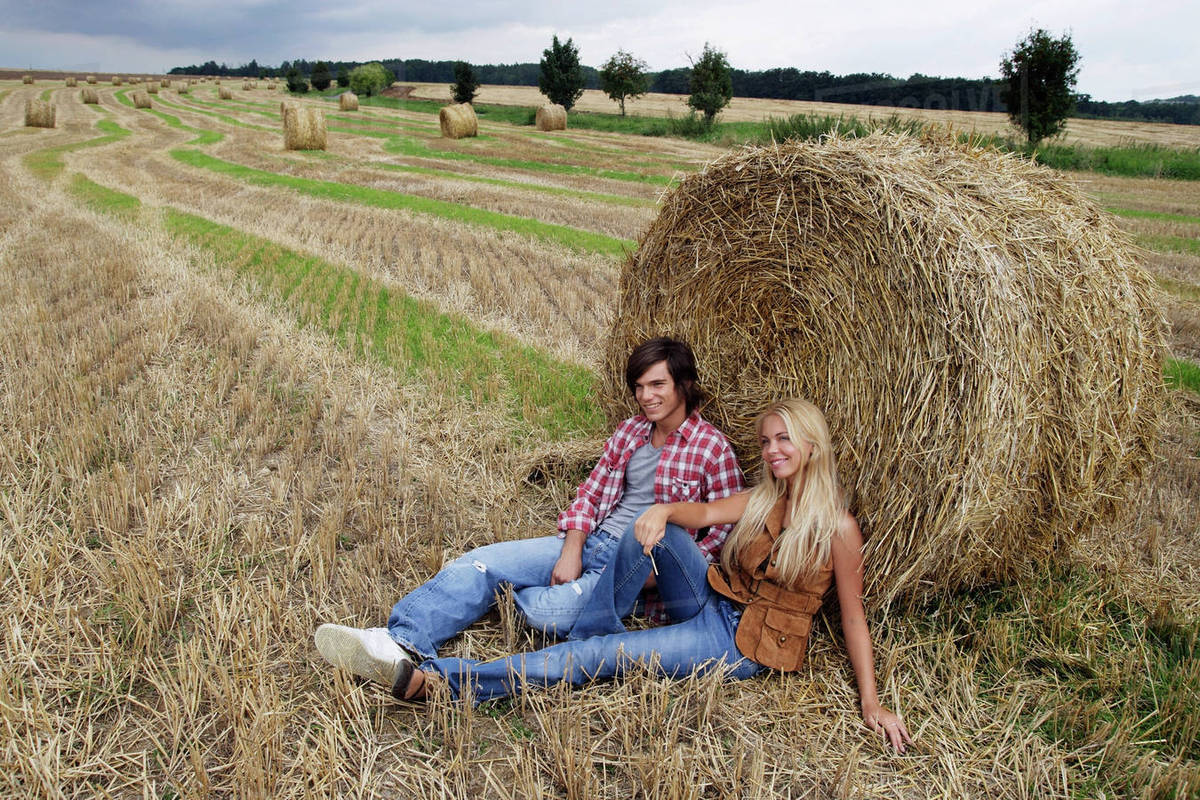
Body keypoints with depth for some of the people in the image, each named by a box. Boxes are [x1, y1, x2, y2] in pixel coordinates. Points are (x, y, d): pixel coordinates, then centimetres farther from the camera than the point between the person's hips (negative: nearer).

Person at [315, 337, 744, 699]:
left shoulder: (712, 447, -6)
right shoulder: (629, 432, 12)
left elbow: (723, 531, -3)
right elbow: (591, 493, 10)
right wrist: (571, 550, -8)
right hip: (591, 542, 6)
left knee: (549, 611, -30)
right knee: (480, 562, -14)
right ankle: (402, 645, -30)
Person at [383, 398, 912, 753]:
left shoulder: (837, 527, -8)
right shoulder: (763, 500, 8)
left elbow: (853, 616, -6)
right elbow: (705, 512, -7)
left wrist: (870, 702, -12)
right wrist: (665, 510, -30)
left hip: (746, 644, -5)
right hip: (711, 605, 5)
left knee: (603, 654, -22)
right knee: (653, 529, -21)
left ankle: (456, 680, -24)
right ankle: (589, 634, -11)